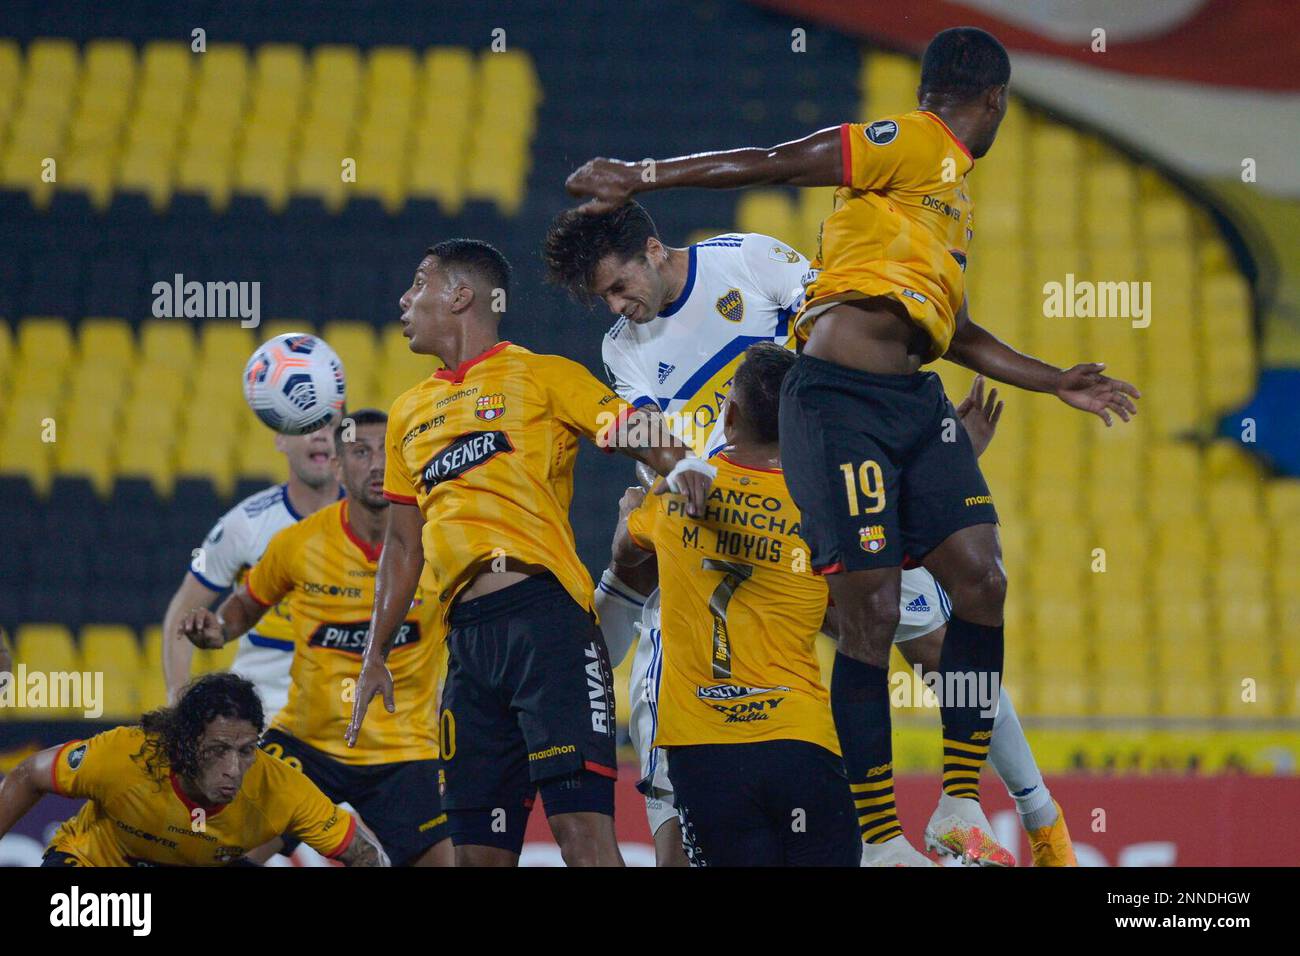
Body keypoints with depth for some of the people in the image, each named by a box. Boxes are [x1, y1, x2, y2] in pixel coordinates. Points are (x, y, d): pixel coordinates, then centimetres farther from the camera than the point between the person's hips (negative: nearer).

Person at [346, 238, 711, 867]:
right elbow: (403, 543, 27)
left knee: (580, 819, -18)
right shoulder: (409, 413, 24)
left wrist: (681, 465, -26)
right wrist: (375, 655, 23)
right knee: (478, 849, 3)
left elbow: (635, 433, -4)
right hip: (466, 637, 6)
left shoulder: (542, 376, 6)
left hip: (544, 612, -6)